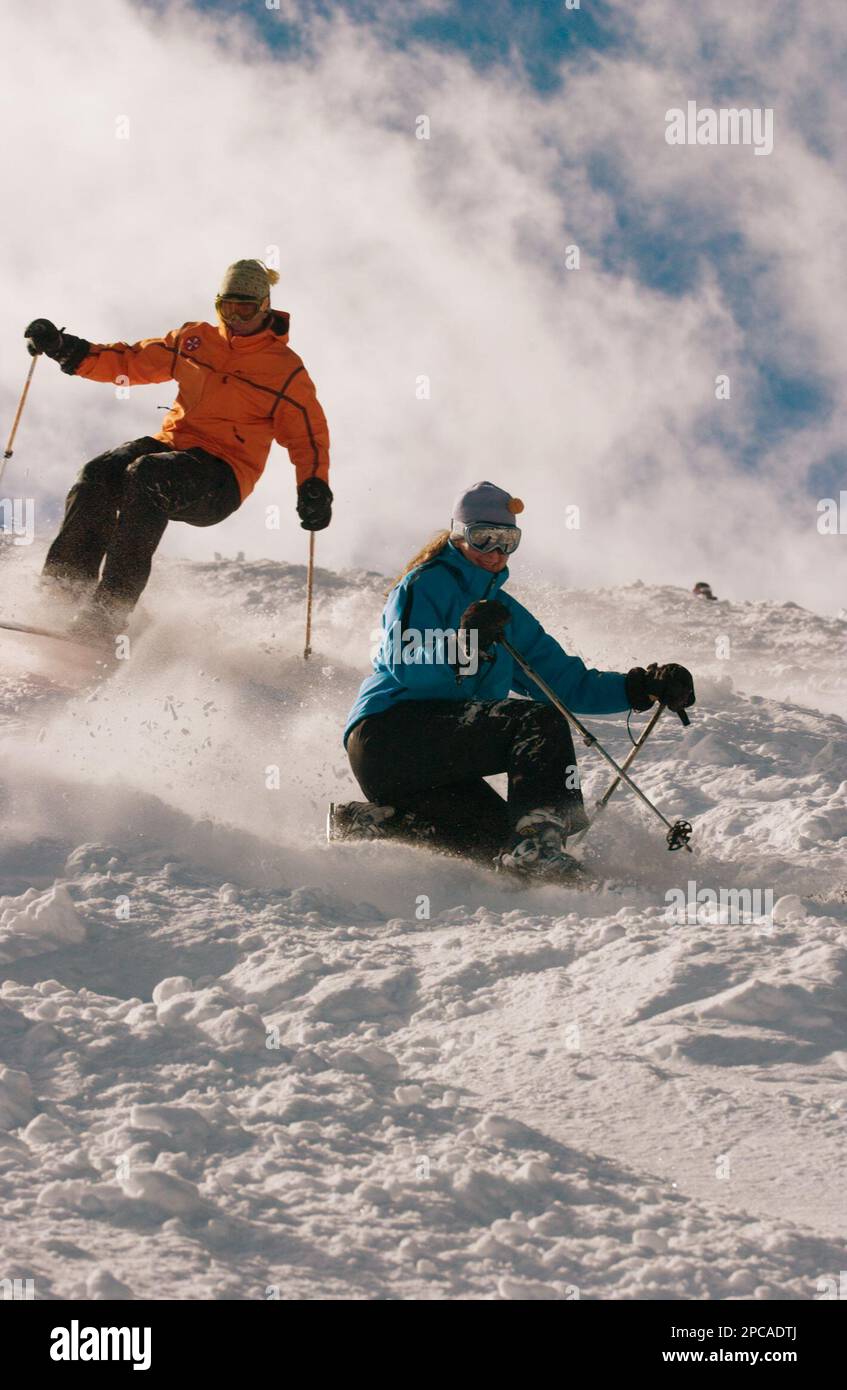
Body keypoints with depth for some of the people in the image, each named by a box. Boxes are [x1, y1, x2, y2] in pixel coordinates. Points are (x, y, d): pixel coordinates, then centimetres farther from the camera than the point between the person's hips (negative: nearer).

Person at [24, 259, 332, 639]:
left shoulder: (286, 370, 3)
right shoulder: (194, 340, 16)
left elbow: (307, 435, 2)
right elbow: (130, 362, 21)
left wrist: (314, 487, -17)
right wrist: (67, 350, 7)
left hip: (220, 480, -5)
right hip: (170, 446, 5)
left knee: (146, 475, -35)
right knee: (99, 475, -27)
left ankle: (111, 607, -41)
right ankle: (63, 587, -28)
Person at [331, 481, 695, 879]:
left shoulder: (505, 613, 23)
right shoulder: (428, 584, 2)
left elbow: (568, 683, 18)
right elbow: (405, 666, -13)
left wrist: (643, 686, 3)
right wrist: (462, 648, -30)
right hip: (389, 731, -8)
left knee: (499, 843, -15)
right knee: (539, 722, -23)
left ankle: (380, 820, -6)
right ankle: (537, 842, -40)